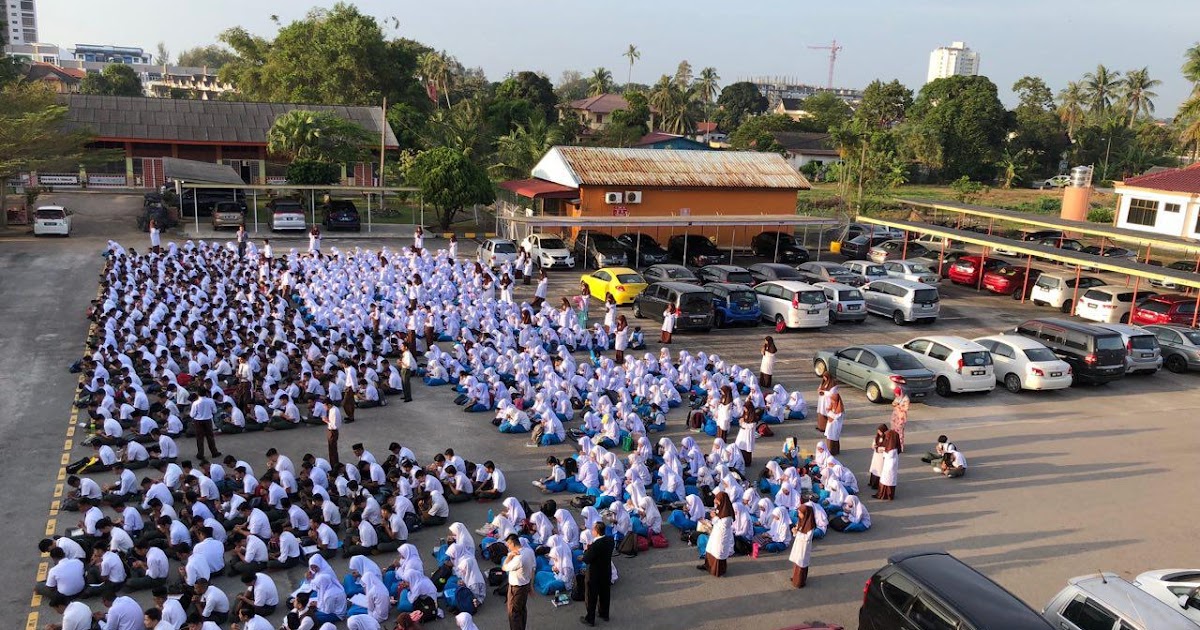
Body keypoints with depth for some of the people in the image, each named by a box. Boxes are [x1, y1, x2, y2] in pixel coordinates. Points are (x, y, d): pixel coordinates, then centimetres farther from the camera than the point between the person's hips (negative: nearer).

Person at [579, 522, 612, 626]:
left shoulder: (595, 545, -33)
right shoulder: (610, 539, -11)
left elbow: (586, 560, -24)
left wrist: (586, 550, -9)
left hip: (594, 575, -6)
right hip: (606, 573, 7)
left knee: (591, 597, 13)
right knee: (604, 594, 25)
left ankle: (590, 619, 28)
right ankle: (604, 614, 43)